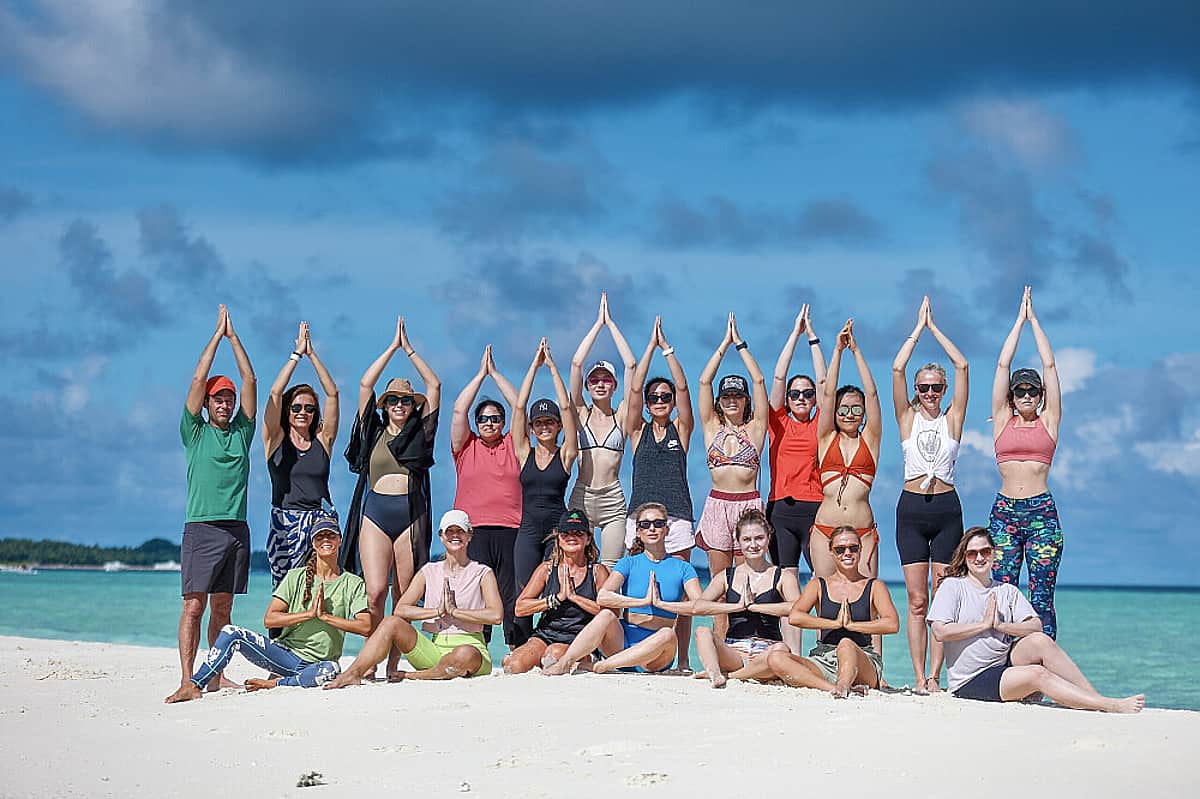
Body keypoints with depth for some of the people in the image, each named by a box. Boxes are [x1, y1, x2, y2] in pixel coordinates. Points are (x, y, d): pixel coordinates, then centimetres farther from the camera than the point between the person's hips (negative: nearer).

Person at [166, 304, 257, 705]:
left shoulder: (242, 431, 14)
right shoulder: (195, 432, 5)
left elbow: (250, 380, 9)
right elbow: (198, 379, -1)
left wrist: (234, 336, 9)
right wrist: (218, 334, 4)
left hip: (237, 529, 4)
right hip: (201, 527, -4)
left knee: (222, 607, 7)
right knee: (194, 604, -9)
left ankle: (216, 676, 10)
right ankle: (187, 680, -14)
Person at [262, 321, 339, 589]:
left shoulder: (323, 440, 13)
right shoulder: (276, 440, 9)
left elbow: (332, 394, 7)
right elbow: (275, 393, 0)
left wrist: (312, 355, 5)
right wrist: (297, 354, 1)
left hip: (321, 520, 1)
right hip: (285, 524, -1)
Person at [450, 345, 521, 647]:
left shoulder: (513, 445, 13)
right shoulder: (466, 447, 12)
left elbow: (521, 409, 7)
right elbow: (459, 410, 4)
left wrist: (496, 373, 9)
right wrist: (481, 373, 7)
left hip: (510, 529, 1)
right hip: (473, 529, 0)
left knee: (513, 594, -1)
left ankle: (518, 651, 1)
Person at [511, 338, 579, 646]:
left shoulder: (565, 454, 5)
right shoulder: (524, 453, 9)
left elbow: (566, 407, -1)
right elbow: (518, 406, 5)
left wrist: (552, 366, 1)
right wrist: (535, 365, 5)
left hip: (558, 528, -2)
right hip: (529, 529, 2)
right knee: (524, 596, -3)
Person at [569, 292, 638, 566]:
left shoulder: (621, 416, 8)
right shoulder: (581, 414, 8)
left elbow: (631, 365, 1)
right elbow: (576, 363, 1)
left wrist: (611, 324, 5)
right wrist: (599, 323, 3)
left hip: (612, 500, 0)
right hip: (581, 496, 0)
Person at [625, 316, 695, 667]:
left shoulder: (681, 429, 10)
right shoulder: (639, 430, 12)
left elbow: (683, 387, 0)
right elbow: (635, 388, 1)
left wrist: (667, 348, -1)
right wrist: (652, 347, 0)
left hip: (676, 515, -1)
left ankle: (682, 660, 0)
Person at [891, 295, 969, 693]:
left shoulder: (952, 419, 8)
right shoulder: (908, 418, 8)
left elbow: (962, 367, 0)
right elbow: (897, 369, -2)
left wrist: (934, 328, 5)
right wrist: (918, 328, 3)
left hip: (946, 510, 0)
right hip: (912, 509, 0)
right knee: (917, 601, -1)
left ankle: (935, 676, -3)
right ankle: (919, 676, -1)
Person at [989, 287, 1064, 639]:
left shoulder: (1048, 421, 9)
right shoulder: (1002, 421, 11)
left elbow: (1049, 365, 7)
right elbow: (1003, 365, 9)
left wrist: (1035, 320, 12)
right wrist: (1020, 320, 13)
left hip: (1042, 513, -1)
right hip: (1004, 512, 1)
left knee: (1041, 597, -3)